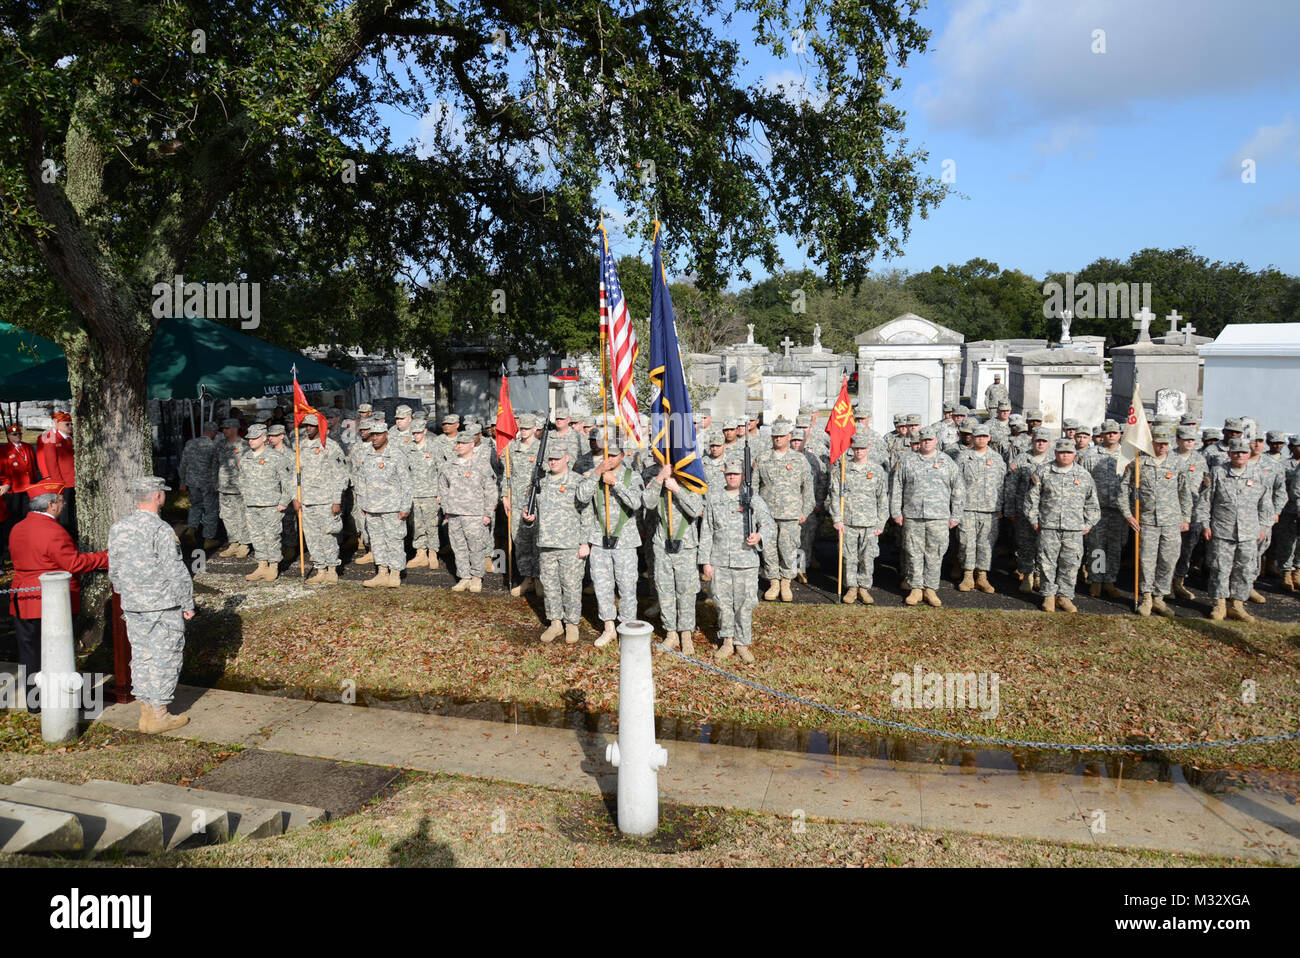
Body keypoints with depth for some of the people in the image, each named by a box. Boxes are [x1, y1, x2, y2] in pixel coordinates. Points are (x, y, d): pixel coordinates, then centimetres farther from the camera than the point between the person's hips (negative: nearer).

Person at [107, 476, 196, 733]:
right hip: (164, 606, -7)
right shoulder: (161, 530, -17)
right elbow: (176, 573, -16)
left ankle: (146, 712, 21)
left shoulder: (118, 528, 5)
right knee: (165, 658, 3)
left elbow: (114, 571, 12)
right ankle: (158, 714, 8)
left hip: (132, 606, 7)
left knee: (140, 656, 14)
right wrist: (188, 604, -7)